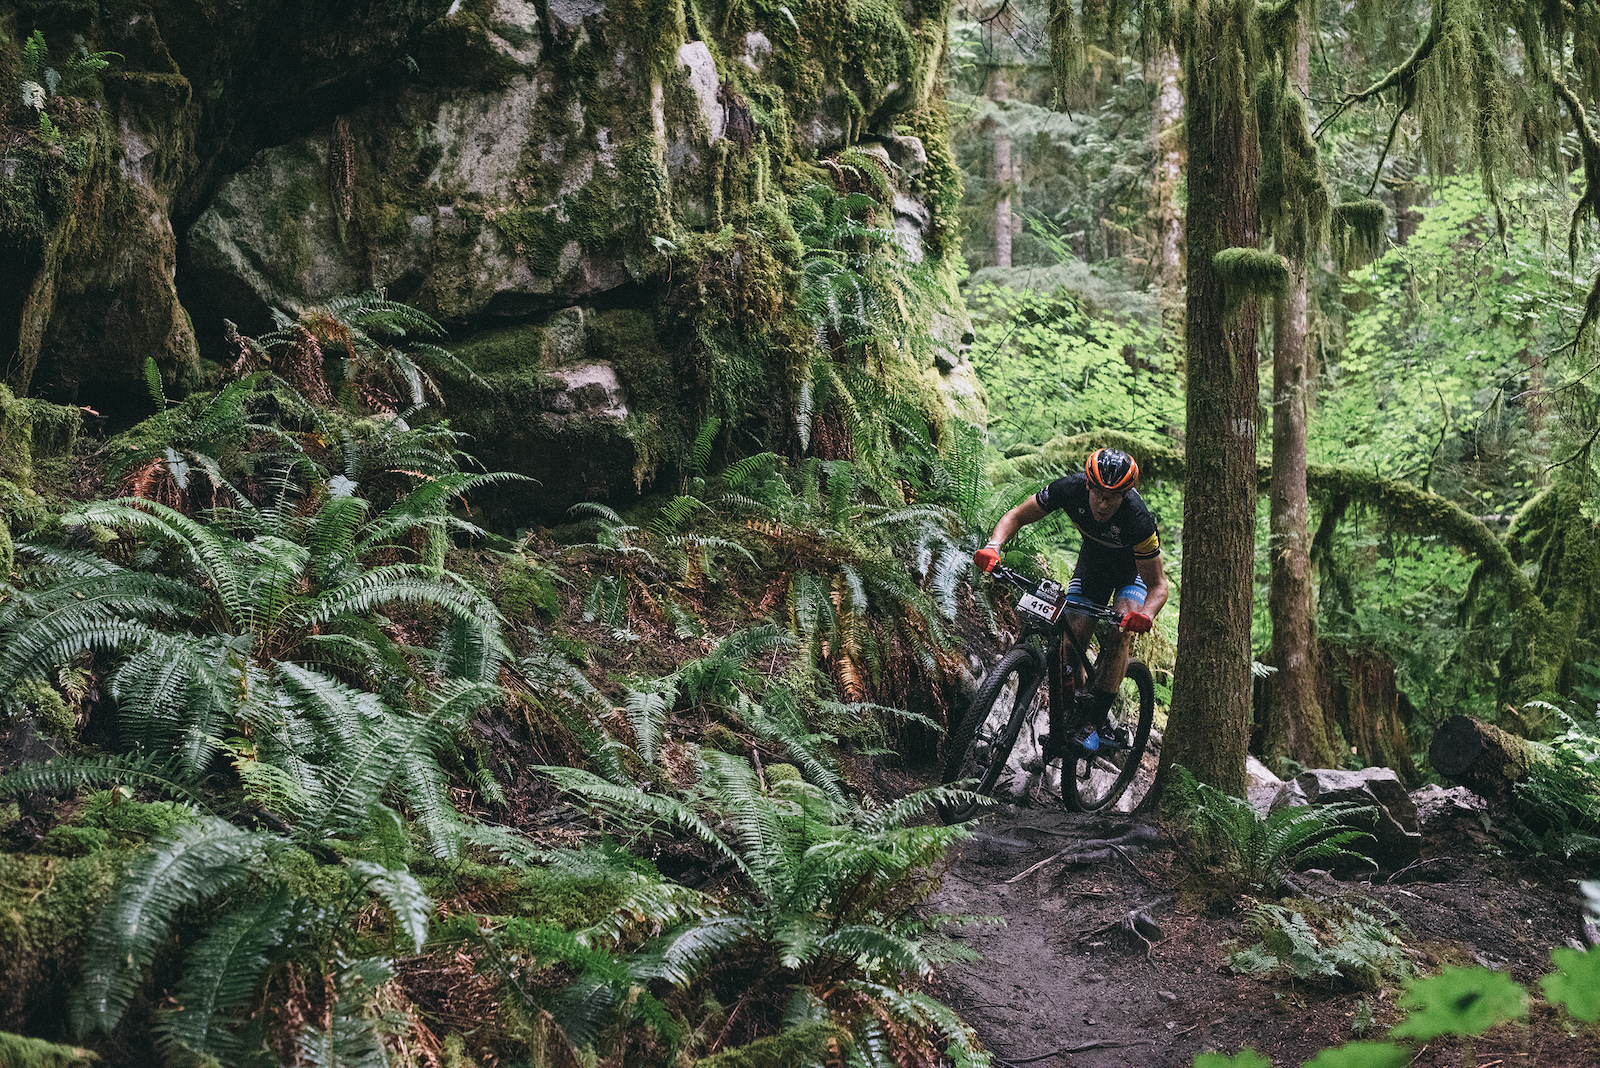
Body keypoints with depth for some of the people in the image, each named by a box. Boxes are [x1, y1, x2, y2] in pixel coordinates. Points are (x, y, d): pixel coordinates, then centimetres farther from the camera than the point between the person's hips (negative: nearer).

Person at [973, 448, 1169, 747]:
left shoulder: (1138, 519, -39)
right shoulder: (1070, 489, -31)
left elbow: (1158, 585, -30)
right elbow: (1017, 516, -17)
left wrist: (1146, 615, -52)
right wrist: (993, 547, -36)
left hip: (1134, 567, -3)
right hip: (1093, 559, 3)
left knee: (1119, 632, -25)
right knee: (1074, 630, -14)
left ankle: (1095, 722, -17)